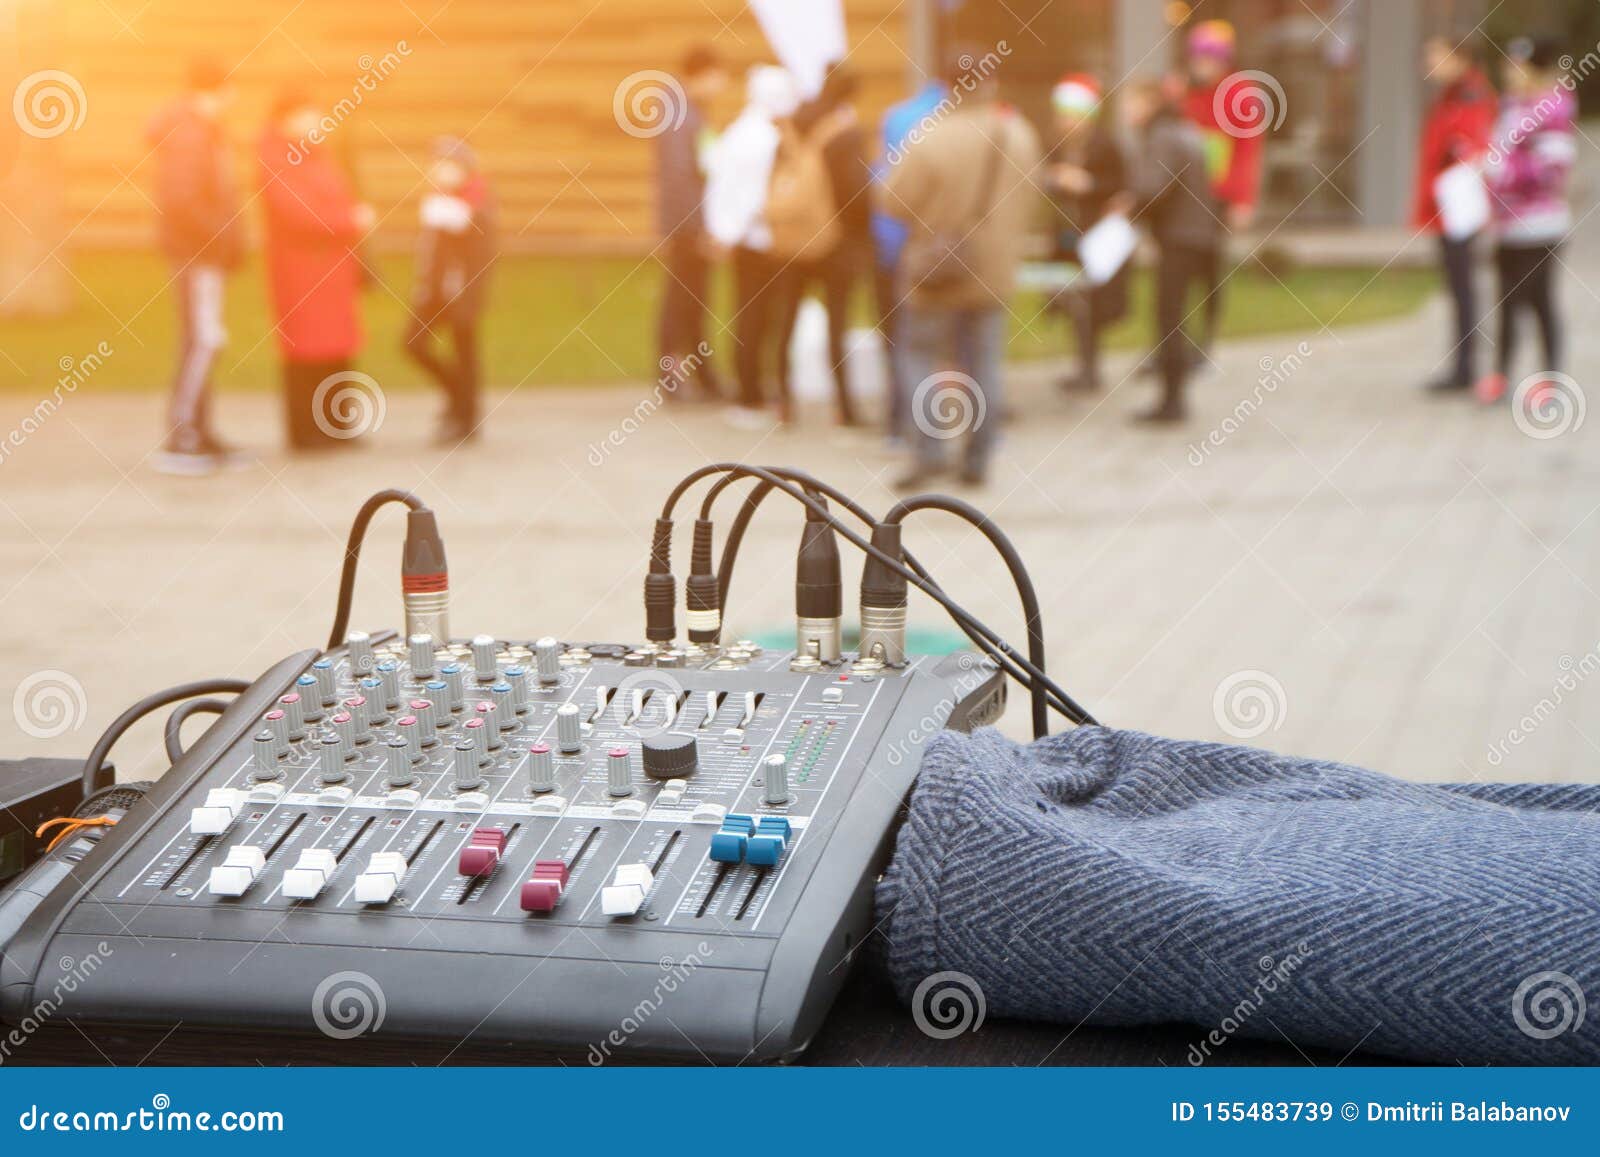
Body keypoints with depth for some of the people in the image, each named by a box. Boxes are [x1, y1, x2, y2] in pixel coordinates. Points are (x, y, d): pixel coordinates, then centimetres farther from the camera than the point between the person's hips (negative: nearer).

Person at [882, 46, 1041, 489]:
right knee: (984, 361, 10)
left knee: (923, 354, 7)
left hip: (936, 270, -4)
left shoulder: (934, 138, -19)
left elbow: (897, 201, -13)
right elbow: (1025, 207, 8)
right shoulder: (1020, 135, -2)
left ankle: (929, 449, -3)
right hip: (994, 272, 4)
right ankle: (978, 459, 13)